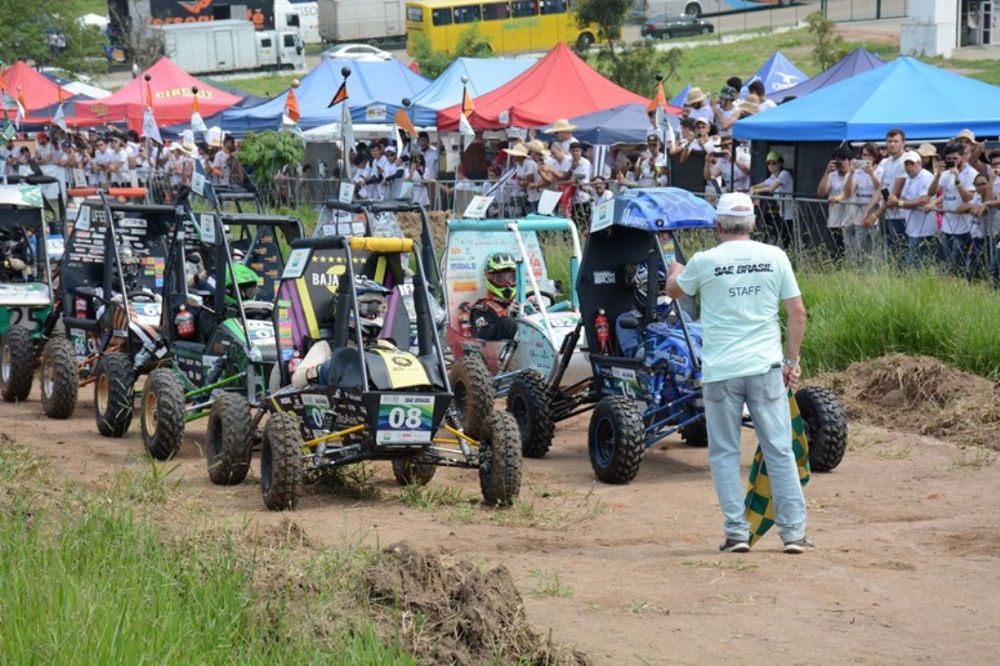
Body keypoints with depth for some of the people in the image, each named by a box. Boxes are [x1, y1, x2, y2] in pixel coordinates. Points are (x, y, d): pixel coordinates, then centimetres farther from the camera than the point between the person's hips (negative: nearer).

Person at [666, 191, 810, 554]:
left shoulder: (704, 262, -3)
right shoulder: (774, 257, 1)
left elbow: (673, 291, 18)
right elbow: (798, 312, 3)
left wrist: (675, 272, 41)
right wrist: (792, 360, 13)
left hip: (720, 371, -1)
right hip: (766, 367, 1)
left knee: (724, 453, 8)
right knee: (779, 451, 6)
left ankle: (737, 532, 4)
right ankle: (793, 532, 5)